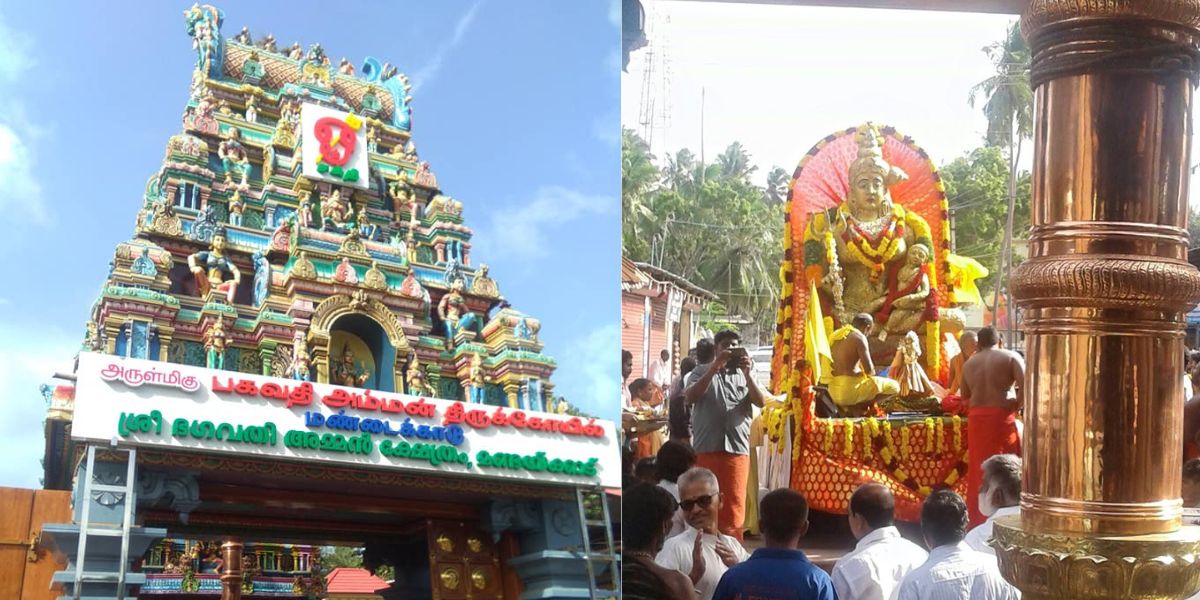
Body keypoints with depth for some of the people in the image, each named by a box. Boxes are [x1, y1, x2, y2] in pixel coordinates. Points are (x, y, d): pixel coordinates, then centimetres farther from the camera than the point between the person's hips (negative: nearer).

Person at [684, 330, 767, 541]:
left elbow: (760, 402, 1)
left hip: (737, 448, 2)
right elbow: (690, 397, -8)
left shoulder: (743, 375, 15)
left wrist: (746, 373, -11)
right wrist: (714, 368, -12)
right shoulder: (702, 371, 10)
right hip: (706, 447, -1)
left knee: (734, 504, 1)